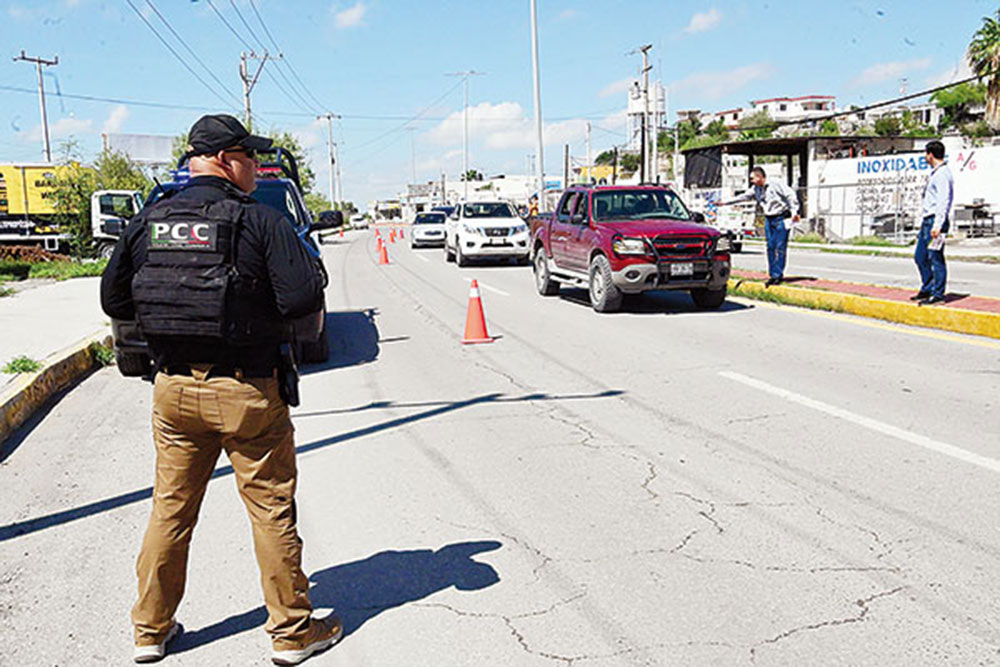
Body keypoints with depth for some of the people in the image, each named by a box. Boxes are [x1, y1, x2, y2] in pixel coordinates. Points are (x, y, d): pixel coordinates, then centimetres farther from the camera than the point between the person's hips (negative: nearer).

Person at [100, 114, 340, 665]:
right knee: (271, 510, 8)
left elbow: (114, 299, 9)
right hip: (246, 392, -5)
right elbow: (303, 298, -18)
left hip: (173, 388, 5)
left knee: (170, 510, 18)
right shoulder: (259, 220, -11)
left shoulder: (148, 222, 4)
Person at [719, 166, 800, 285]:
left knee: (780, 247, -7)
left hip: (781, 218, -7)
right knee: (770, 247, 4)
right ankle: (772, 275, 8)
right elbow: (743, 197, 13)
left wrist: (794, 212, -19)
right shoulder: (756, 189, 8)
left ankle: (778, 274, -5)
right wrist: (725, 203, 11)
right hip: (768, 219, 7)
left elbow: (790, 196, -12)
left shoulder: (776, 185, -12)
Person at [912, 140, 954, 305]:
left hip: (935, 220, -10)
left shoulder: (942, 174, -12)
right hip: (927, 220, 10)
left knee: (935, 258, -7)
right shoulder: (935, 173, 19)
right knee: (920, 256, 14)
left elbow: (944, 200, -19)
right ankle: (927, 289, 23)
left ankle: (938, 294, -2)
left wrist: (937, 225, -24)